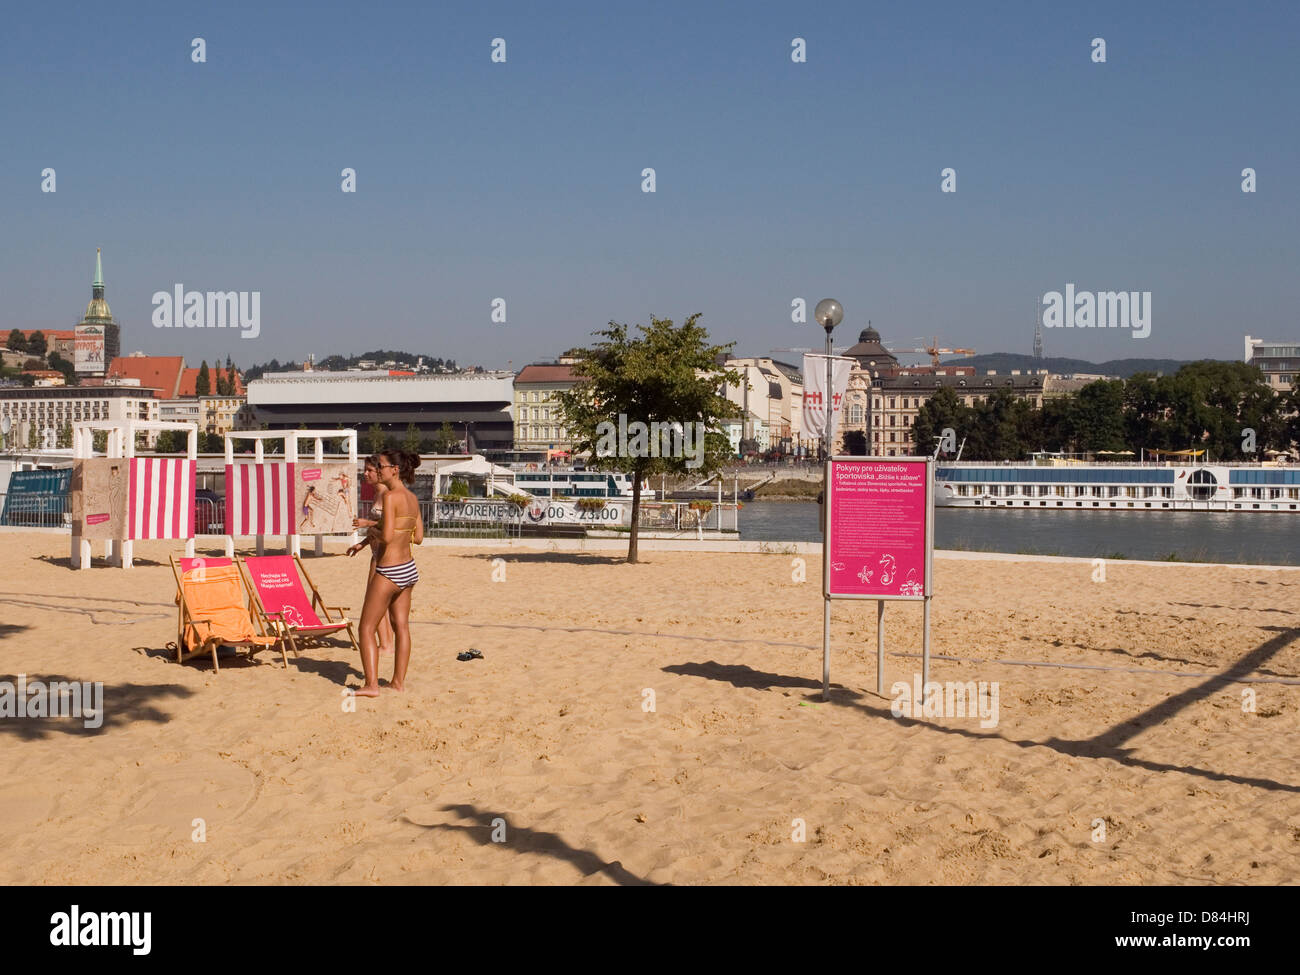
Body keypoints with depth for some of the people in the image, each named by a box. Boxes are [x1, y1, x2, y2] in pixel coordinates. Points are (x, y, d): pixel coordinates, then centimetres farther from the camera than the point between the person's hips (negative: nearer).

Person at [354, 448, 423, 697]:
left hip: (389, 571, -8)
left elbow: (387, 536, -23)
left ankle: (371, 684, -2)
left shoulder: (391, 496, -17)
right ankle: (399, 680, 20)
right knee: (401, 626, 14)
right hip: (409, 568, 8)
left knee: (367, 628, 1)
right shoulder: (412, 498, 8)